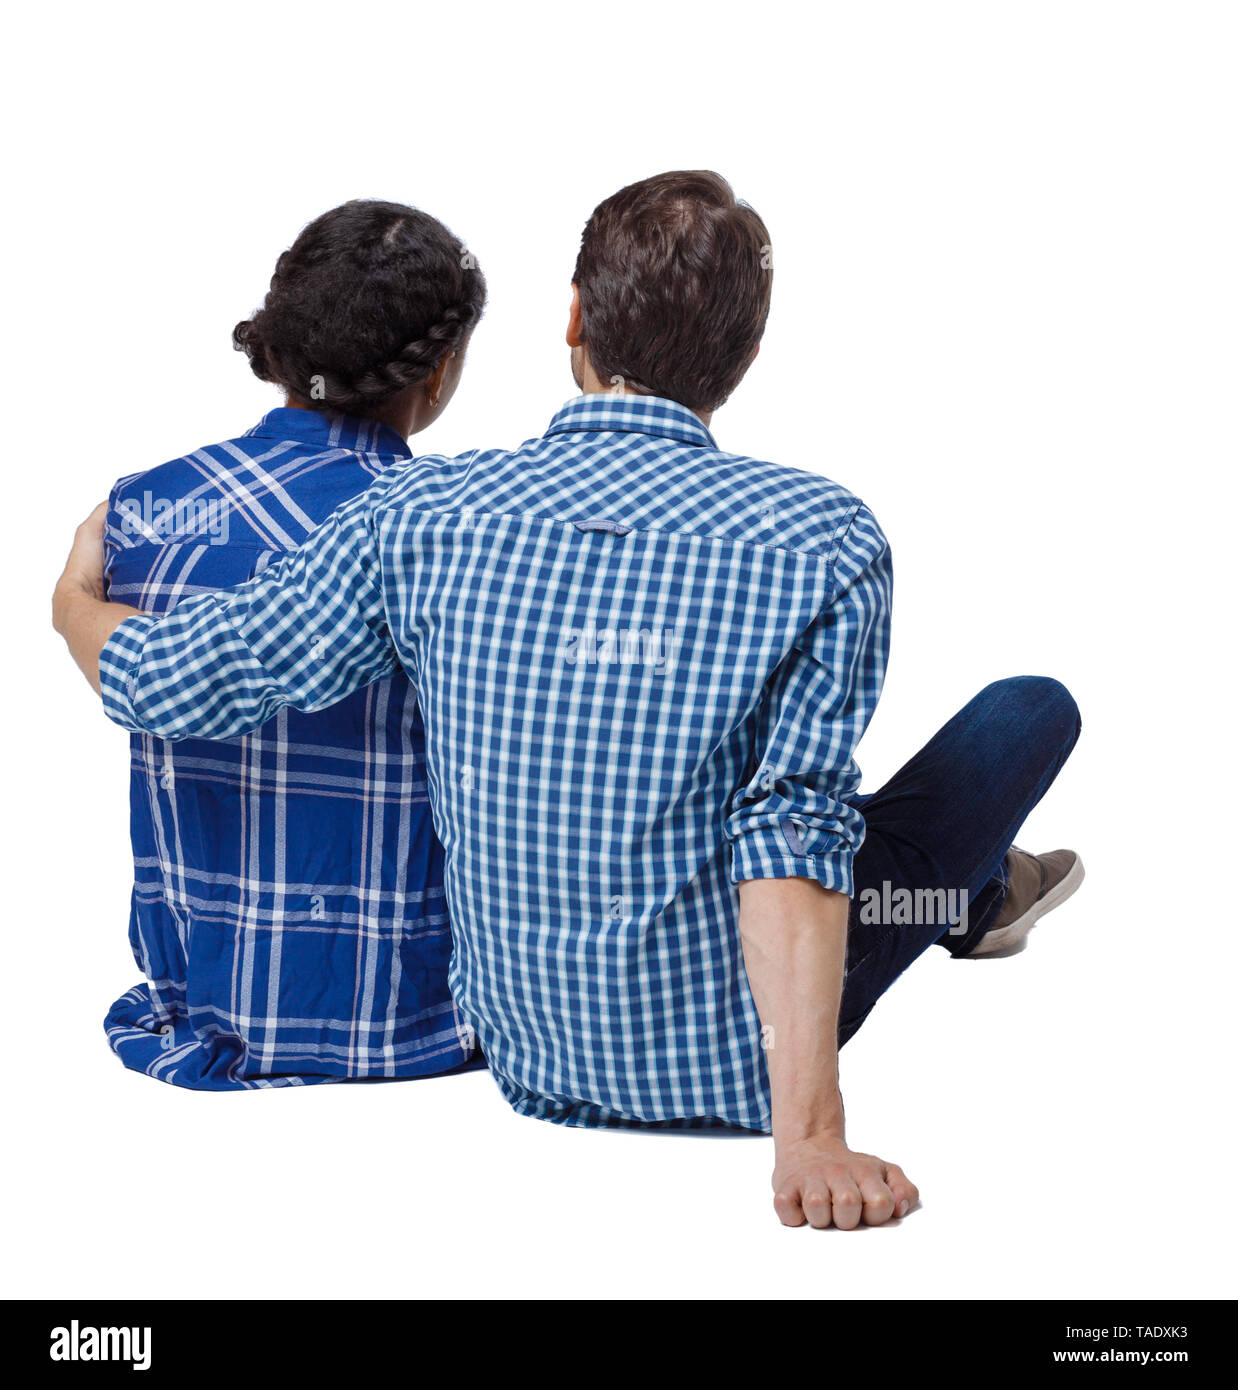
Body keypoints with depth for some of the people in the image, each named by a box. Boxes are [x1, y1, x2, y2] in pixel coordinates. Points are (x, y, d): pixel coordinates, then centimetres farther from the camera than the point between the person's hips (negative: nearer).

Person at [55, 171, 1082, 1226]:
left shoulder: (423, 515, -10)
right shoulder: (827, 539, -16)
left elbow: (175, 684, -5)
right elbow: (792, 834, -25)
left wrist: (77, 602, 17)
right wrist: (809, 1137, -27)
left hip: (521, 1057, 4)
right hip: (733, 1071, -4)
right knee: (1037, 707, 13)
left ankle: (977, 896, 58)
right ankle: (969, 896, 48)